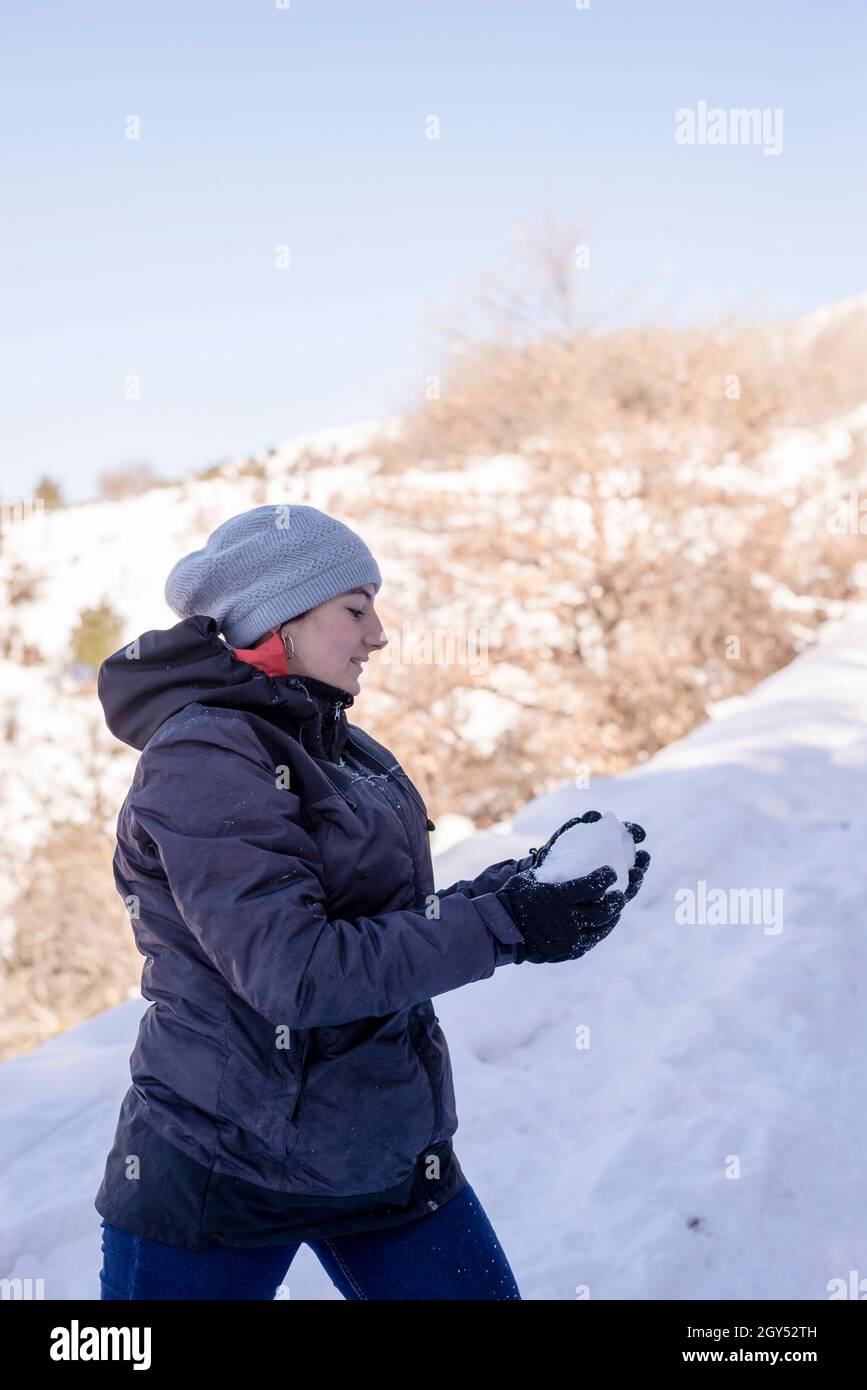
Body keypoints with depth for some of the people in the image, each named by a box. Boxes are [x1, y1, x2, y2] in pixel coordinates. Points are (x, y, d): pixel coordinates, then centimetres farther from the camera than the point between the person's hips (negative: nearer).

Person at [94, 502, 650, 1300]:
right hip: (222, 1169, -7)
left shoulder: (344, 750, 8)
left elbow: (394, 923, 9)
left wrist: (526, 880, -5)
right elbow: (294, 971, -25)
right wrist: (507, 927, -23)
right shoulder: (201, 761, -17)